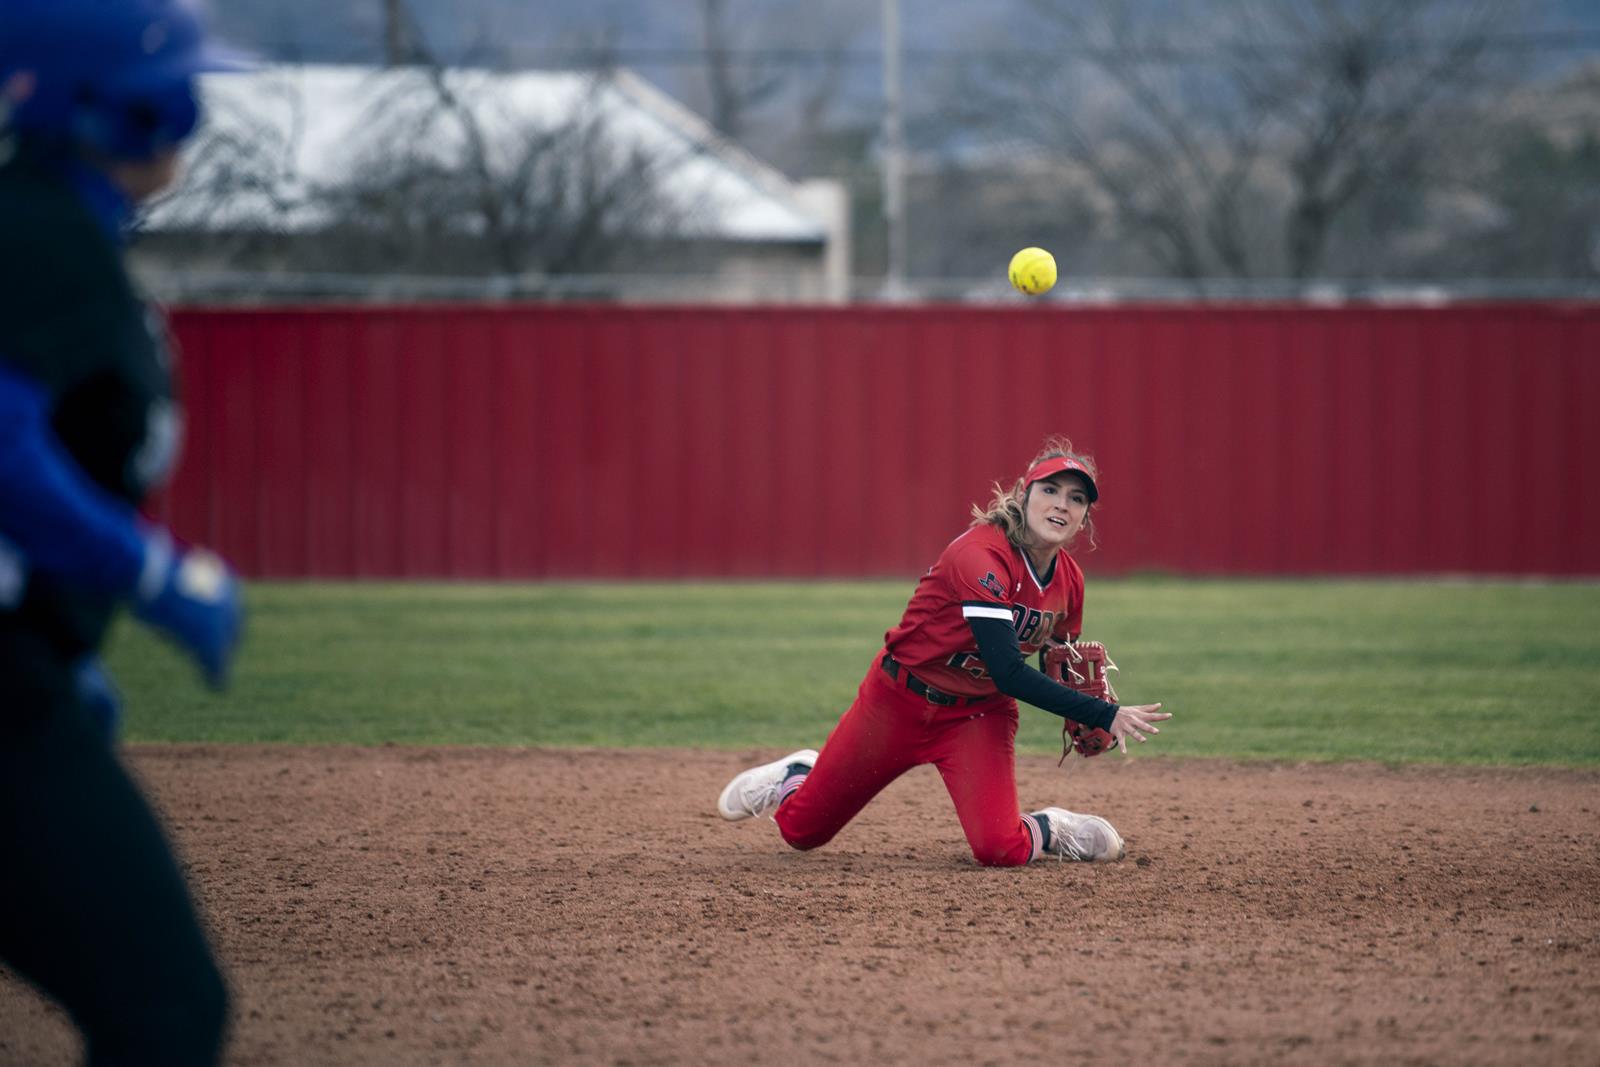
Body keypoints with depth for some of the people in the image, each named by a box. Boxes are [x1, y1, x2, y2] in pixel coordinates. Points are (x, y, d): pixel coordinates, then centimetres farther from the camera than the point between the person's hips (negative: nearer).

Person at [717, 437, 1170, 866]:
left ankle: (1045, 830, 11)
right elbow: (1007, 672, -36)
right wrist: (1104, 715, -40)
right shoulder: (982, 556, -30)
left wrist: (1083, 719, -13)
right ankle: (798, 777, 45)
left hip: (980, 714, 4)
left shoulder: (1069, 580, -7)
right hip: (900, 701, -4)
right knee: (800, 829, 10)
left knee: (1000, 850, -23)